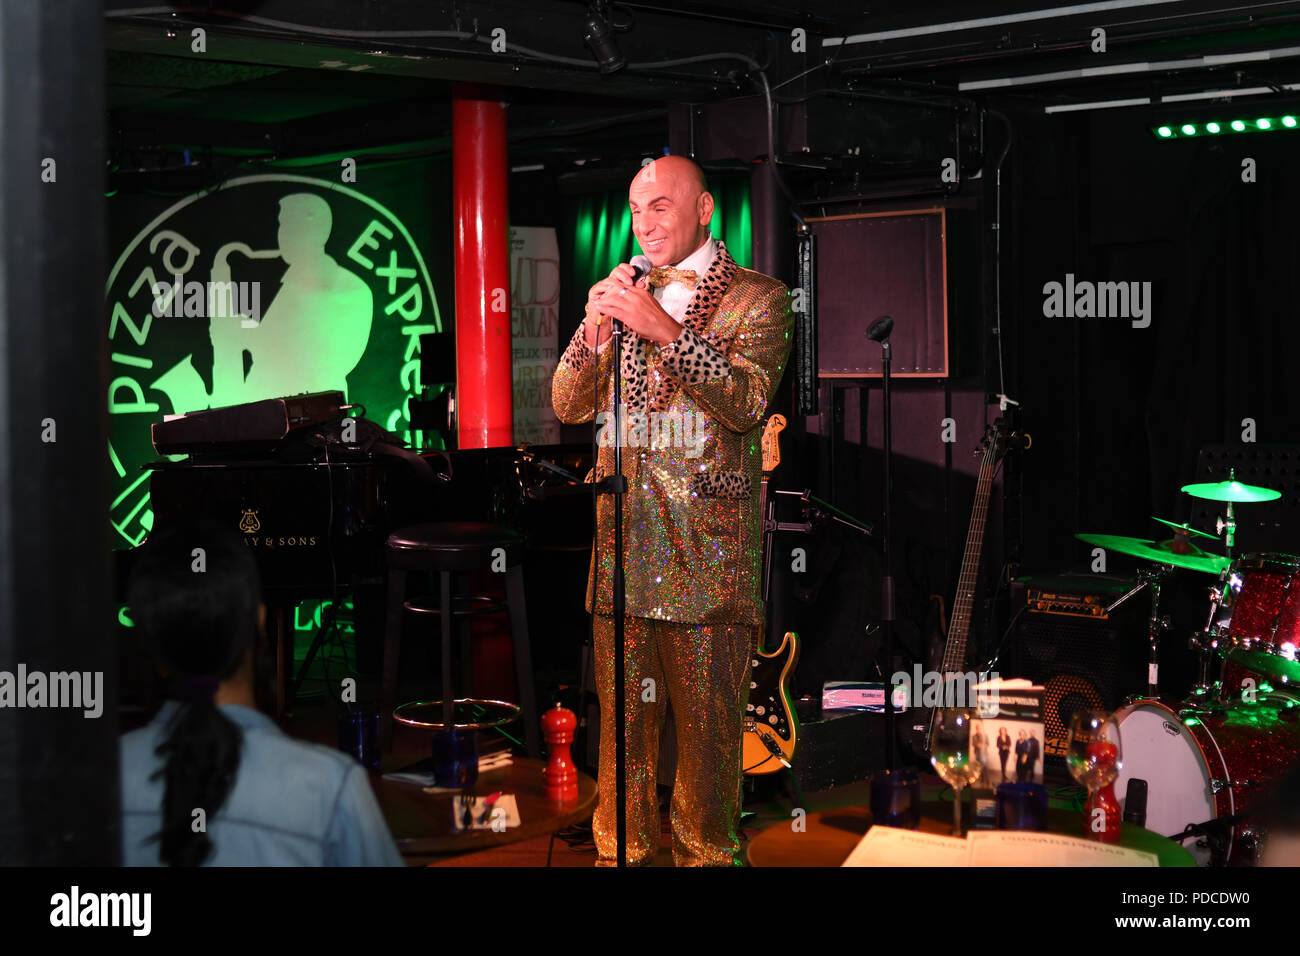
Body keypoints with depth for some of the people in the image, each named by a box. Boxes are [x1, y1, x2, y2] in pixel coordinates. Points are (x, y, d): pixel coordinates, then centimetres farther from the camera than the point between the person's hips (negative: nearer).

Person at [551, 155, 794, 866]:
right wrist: (592, 329, -7)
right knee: (622, 719, 8)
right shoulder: (622, 292, 16)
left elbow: (747, 401, -13)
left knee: (707, 723, 0)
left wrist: (666, 330, -22)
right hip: (622, 545, 4)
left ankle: (703, 853, 13)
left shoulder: (756, 297, 2)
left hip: (707, 552, -4)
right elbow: (569, 407, 11)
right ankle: (620, 851, 19)